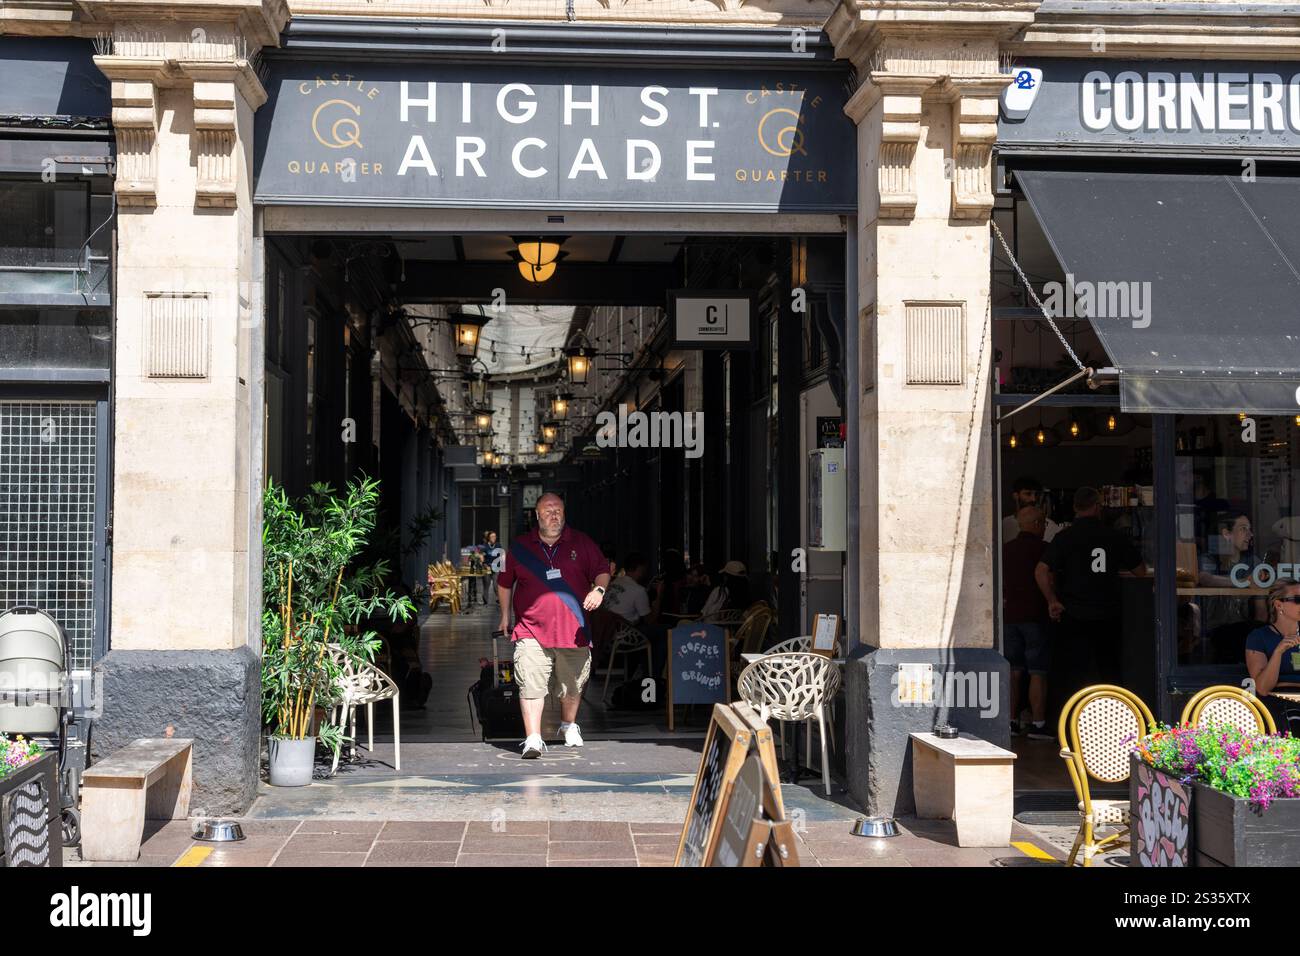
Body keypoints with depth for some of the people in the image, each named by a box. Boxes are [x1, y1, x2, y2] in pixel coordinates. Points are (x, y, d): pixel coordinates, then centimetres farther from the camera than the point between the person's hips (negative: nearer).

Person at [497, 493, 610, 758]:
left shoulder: (581, 543, 6)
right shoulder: (520, 546, 7)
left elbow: (602, 569, 8)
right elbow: (505, 582, 18)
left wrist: (599, 589, -13)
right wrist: (505, 615, 19)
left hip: (573, 630, 1)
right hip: (532, 631, -1)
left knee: (573, 686, 13)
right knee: (530, 685, -13)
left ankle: (569, 726, 39)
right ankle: (533, 740, -12)